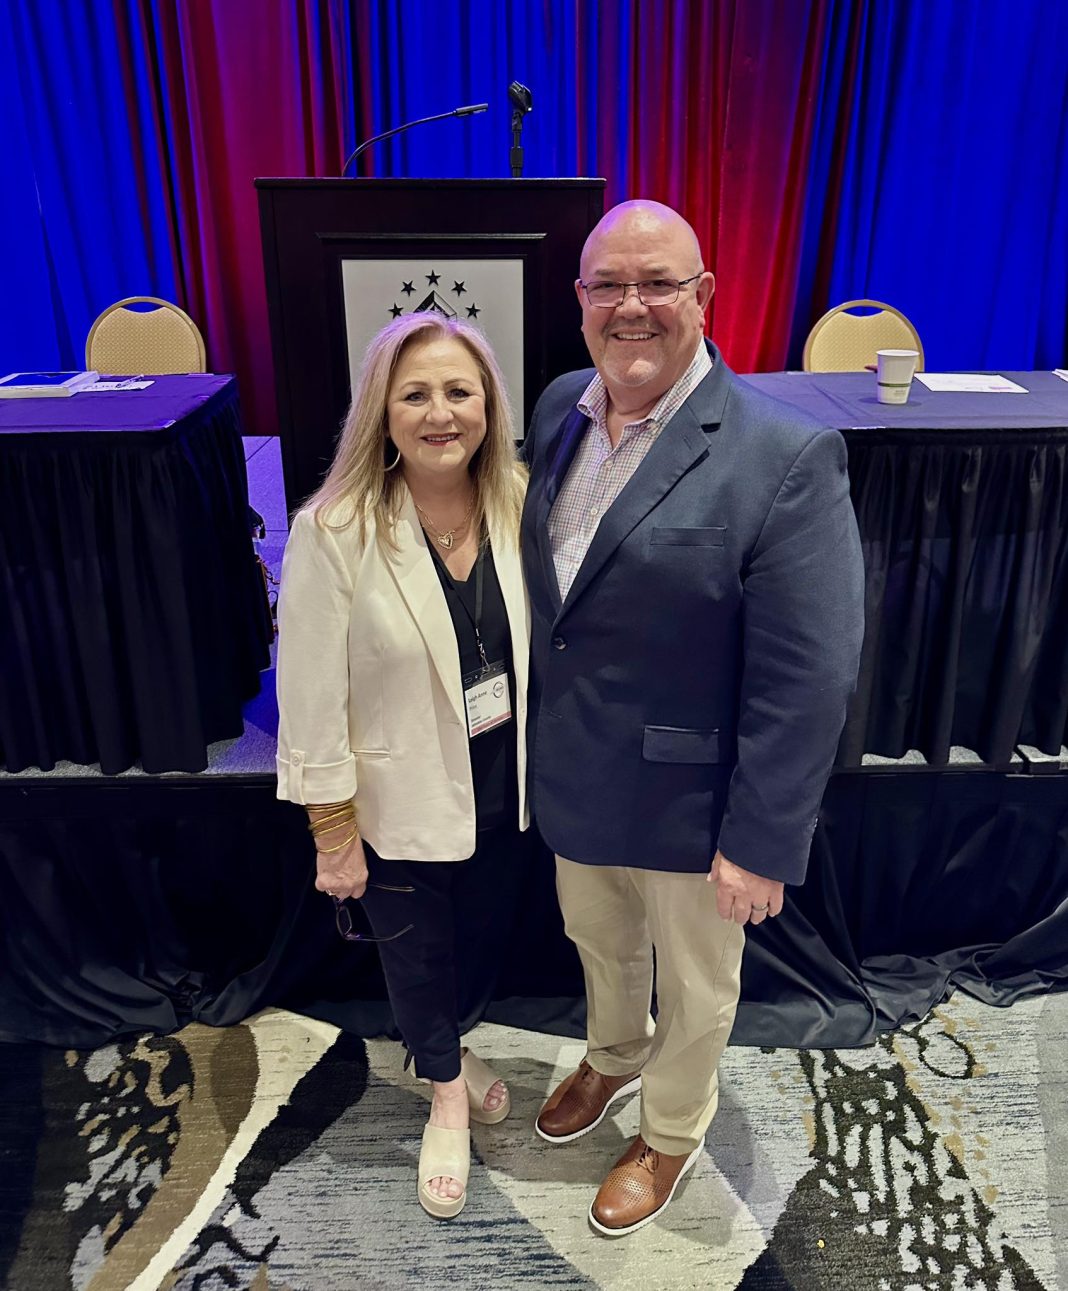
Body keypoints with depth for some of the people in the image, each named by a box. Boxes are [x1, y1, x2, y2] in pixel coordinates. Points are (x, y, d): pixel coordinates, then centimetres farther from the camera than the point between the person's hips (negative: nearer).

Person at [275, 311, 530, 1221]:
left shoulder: (518, 506, -9)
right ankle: (447, 1093, 52)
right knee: (417, 954, 19)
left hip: (503, 781, 4)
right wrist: (334, 830, -11)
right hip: (401, 797, -3)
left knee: (487, 931, 25)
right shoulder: (334, 531, -22)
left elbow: (542, 644, 2)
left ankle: (456, 1044, 60)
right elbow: (312, 695, -17)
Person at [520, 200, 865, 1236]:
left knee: (694, 988, 22)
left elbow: (807, 679, -20)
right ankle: (613, 1057, 62)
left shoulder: (786, 456, -22)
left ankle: (671, 1133, 51)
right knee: (599, 944, 30)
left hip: (688, 799, -5)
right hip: (571, 776, 6)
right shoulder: (558, 410, -2)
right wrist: (533, 737, 9)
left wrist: (762, 844, -17)